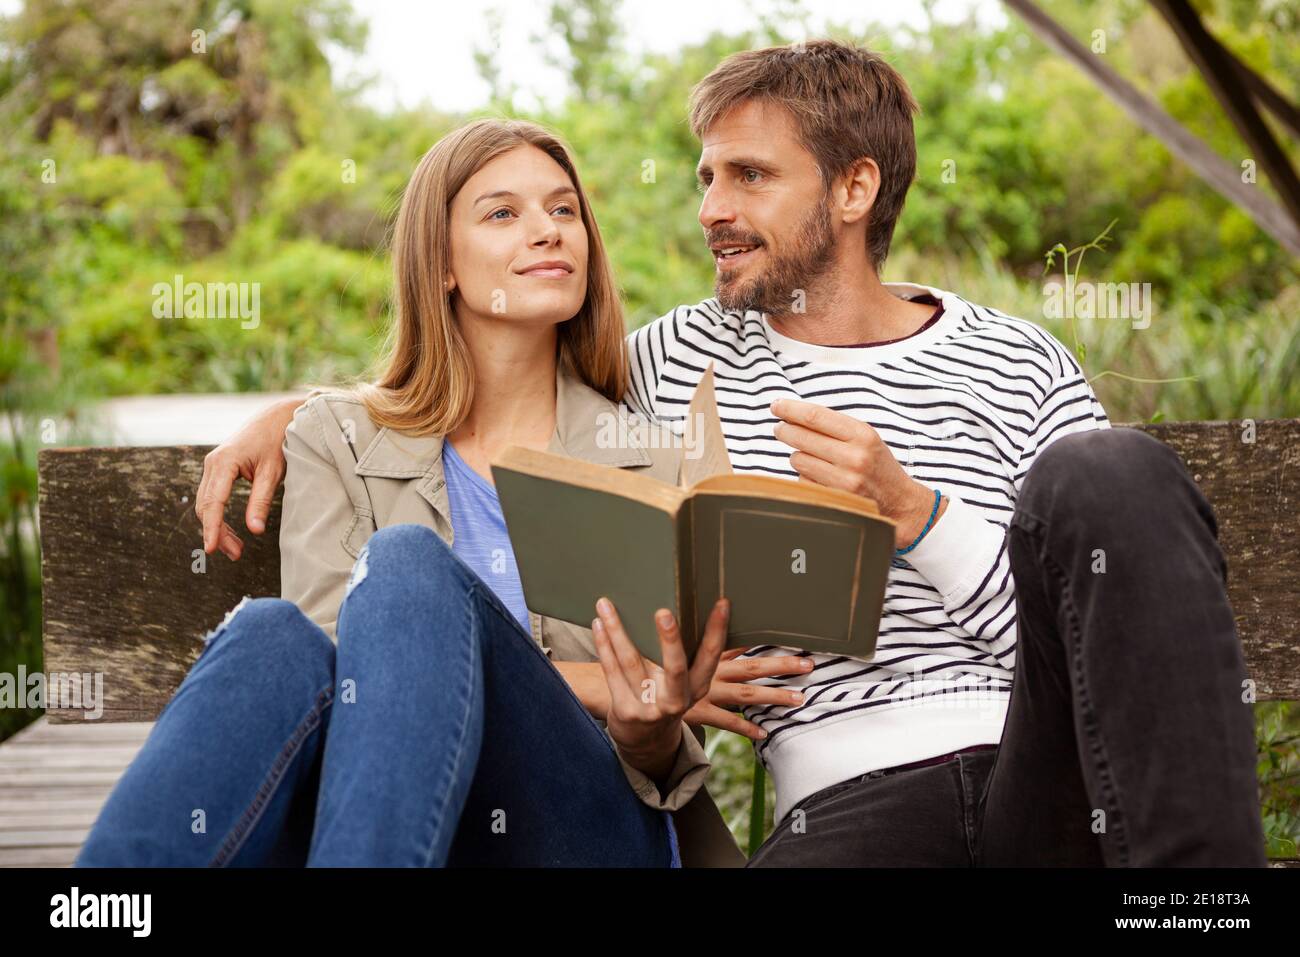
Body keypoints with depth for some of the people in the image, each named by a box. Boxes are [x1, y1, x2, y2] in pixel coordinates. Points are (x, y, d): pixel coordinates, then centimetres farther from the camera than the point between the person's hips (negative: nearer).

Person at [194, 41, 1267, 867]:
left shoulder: (1020, 366, 13)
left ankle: (1196, 871, -27)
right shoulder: (679, 363, 18)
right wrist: (299, 409, 18)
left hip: (1052, 778, 1)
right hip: (852, 806, 0)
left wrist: (914, 513, -8)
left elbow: (1110, 625, 5)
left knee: (1111, 475, -28)